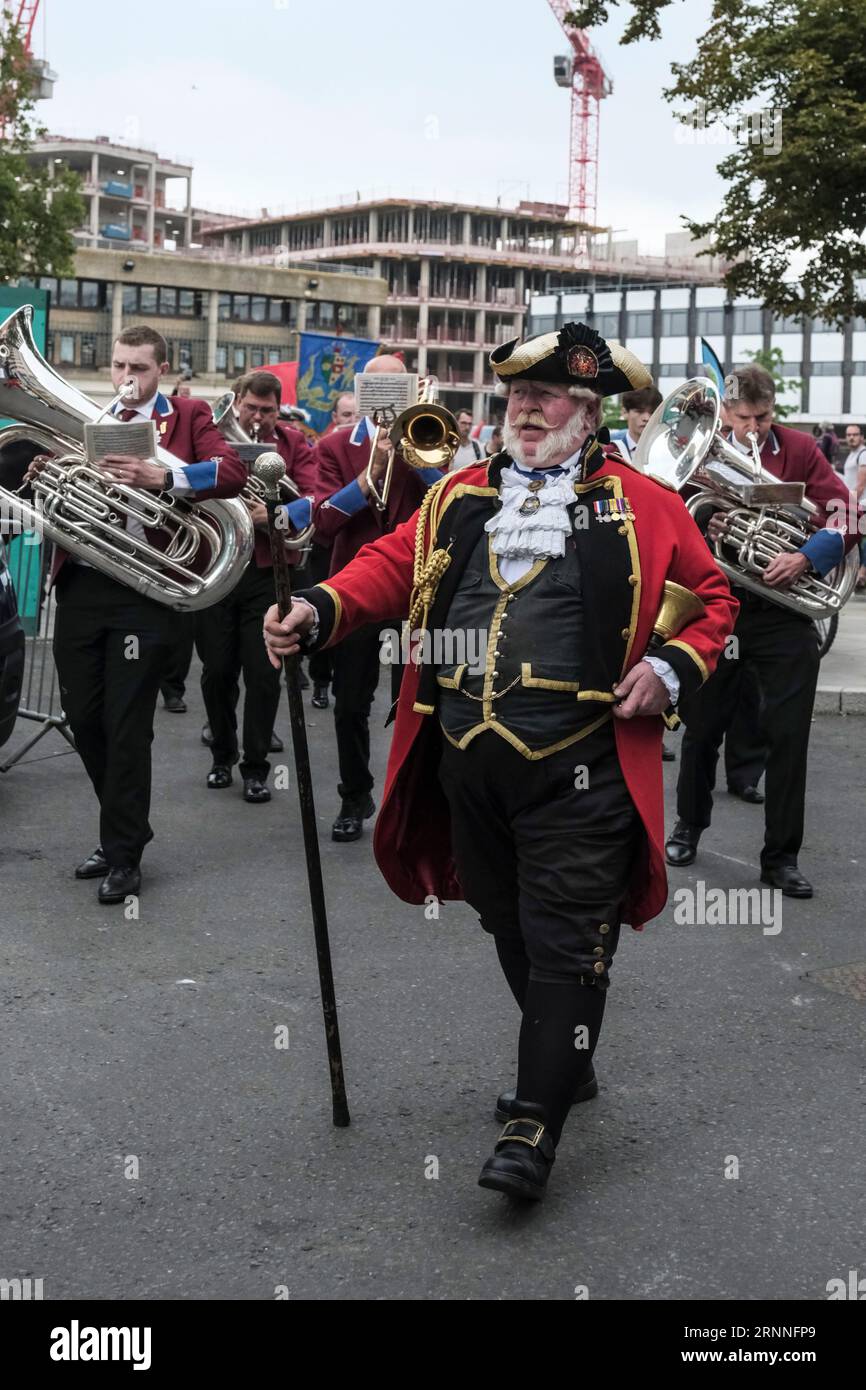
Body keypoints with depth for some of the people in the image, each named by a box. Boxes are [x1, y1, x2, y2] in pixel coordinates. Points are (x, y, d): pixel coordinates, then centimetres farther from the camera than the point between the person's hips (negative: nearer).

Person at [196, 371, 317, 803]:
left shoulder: (293, 444, 3)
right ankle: (222, 755, 27)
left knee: (263, 673, 0)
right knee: (217, 669, 8)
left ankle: (256, 767, 12)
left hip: (268, 572, -1)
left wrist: (276, 515, -27)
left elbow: (313, 500, -10)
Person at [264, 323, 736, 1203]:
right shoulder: (461, 496, 13)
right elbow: (391, 564, 2)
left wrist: (671, 668, -9)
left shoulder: (642, 506, 2)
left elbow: (712, 598, 8)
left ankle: (537, 1121, 7)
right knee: (510, 927, 18)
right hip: (469, 760, 5)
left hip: (576, 767, -5)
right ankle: (566, 1062, 38)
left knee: (566, 937, -2)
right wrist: (319, 609, -16)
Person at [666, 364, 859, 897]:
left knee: (789, 737, -1)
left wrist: (805, 559, -24)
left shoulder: (799, 449, -1)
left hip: (784, 610, -1)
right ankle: (690, 827, 34)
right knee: (702, 728, 12)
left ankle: (781, 856, 11)